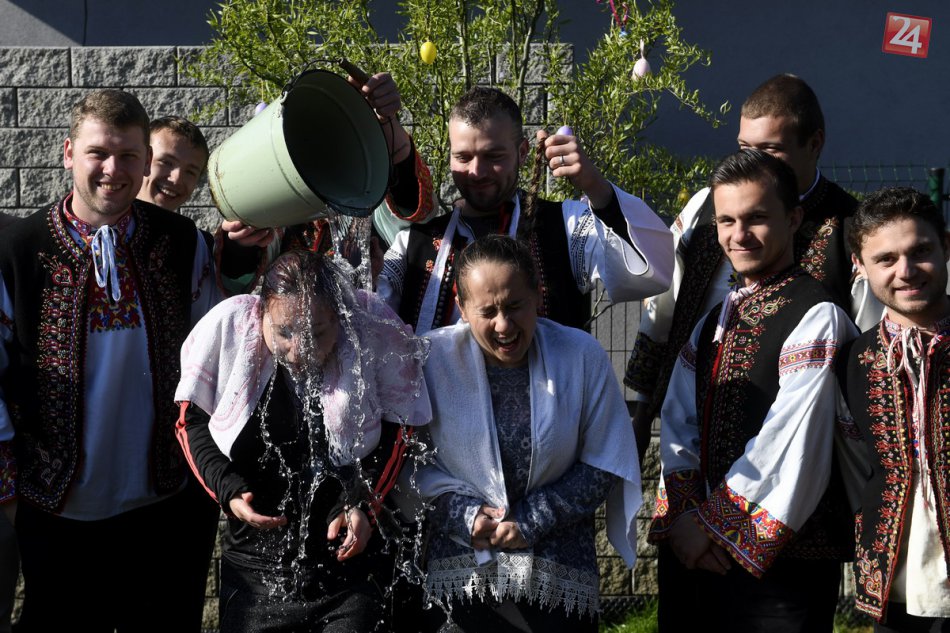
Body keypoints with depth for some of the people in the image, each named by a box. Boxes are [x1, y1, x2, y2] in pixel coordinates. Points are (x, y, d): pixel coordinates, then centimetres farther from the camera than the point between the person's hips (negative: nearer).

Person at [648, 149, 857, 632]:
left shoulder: (817, 316, -11)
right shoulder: (715, 320, 13)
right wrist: (682, 518, -7)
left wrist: (708, 522, -12)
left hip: (783, 561, -7)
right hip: (700, 555, 7)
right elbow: (678, 424, 7)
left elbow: (790, 444, -17)